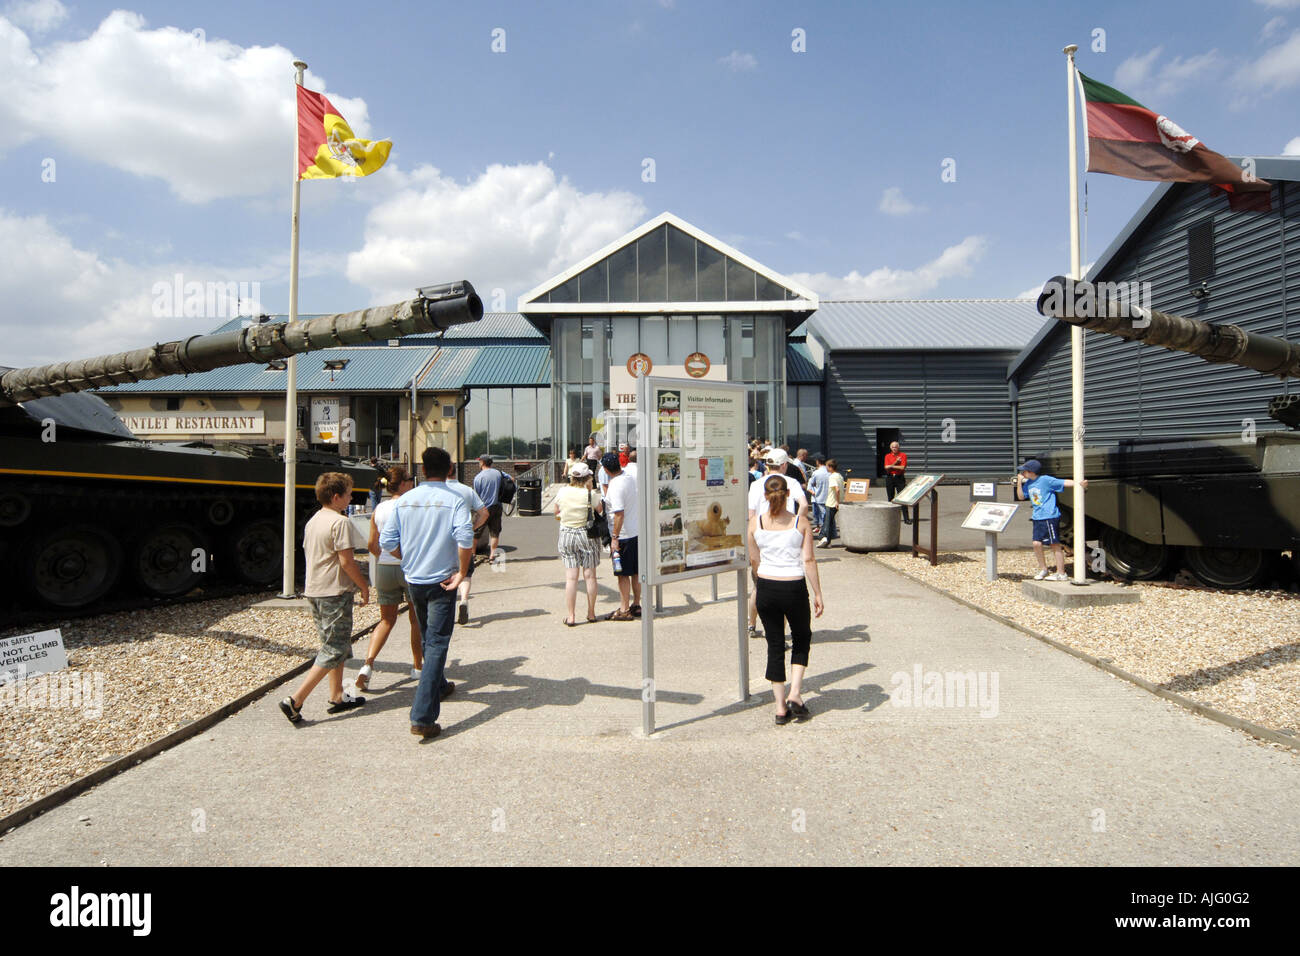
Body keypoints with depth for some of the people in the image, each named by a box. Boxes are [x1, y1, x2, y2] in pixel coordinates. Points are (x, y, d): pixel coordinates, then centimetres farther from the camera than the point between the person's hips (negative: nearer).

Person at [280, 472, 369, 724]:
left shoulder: (313, 521, 12)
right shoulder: (340, 522, -15)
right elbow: (346, 561, -19)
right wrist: (364, 586, -7)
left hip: (313, 590, 9)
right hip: (335, 592, -9)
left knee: (332, 644, 18)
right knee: (335, 650, -4)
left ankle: (337, 697, 22)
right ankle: (295, 700, -8)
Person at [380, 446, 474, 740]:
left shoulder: (405, 499, 2)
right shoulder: (454, 501, -12)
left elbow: (387, 541, 1)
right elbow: (465, 538, -26)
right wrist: (462, 572, -14)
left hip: (413, 579, 5)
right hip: (441, 580, -5)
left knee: (428, 638, 24)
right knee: (437, 643, -4)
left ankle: (438, 686, 44)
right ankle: (422, 717, -11)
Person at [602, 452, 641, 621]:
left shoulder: (615, 486, -20)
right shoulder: (631, 478, 5)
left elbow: (619, 514, -23)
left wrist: (614, 538, -19)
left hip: (623, 535, -8)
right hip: (638, 531, 8)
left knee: (623, 574, 1)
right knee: (636, 571, 15)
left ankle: (624, 610, 7)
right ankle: (636, 605, 24)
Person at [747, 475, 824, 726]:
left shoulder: (755, 522, -2)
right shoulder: (801, 522, -6)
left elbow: (754, 560, 5)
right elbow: (809, 560, -7)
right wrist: (818, 594, 0)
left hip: (766, 588, 1)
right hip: (794, 588, -1)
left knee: (775, 645, 11)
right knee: (801, 639, 21)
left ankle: (781, 708, 14)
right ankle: (795, 693, 9)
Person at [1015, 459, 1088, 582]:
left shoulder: (1046, 480, -11)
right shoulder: (1028, 484, 11)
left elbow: (1064, 482, -16)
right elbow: (1021, 497, 16)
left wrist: (1079, 484, -30)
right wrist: (1019, 482, 6)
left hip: (1050, 517, -7)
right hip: (1037, 518, 7)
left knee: (1055, 544, -2)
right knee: (1037, 543, 4)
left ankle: (1061, 574, 5)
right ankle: (1043, 569, 21)